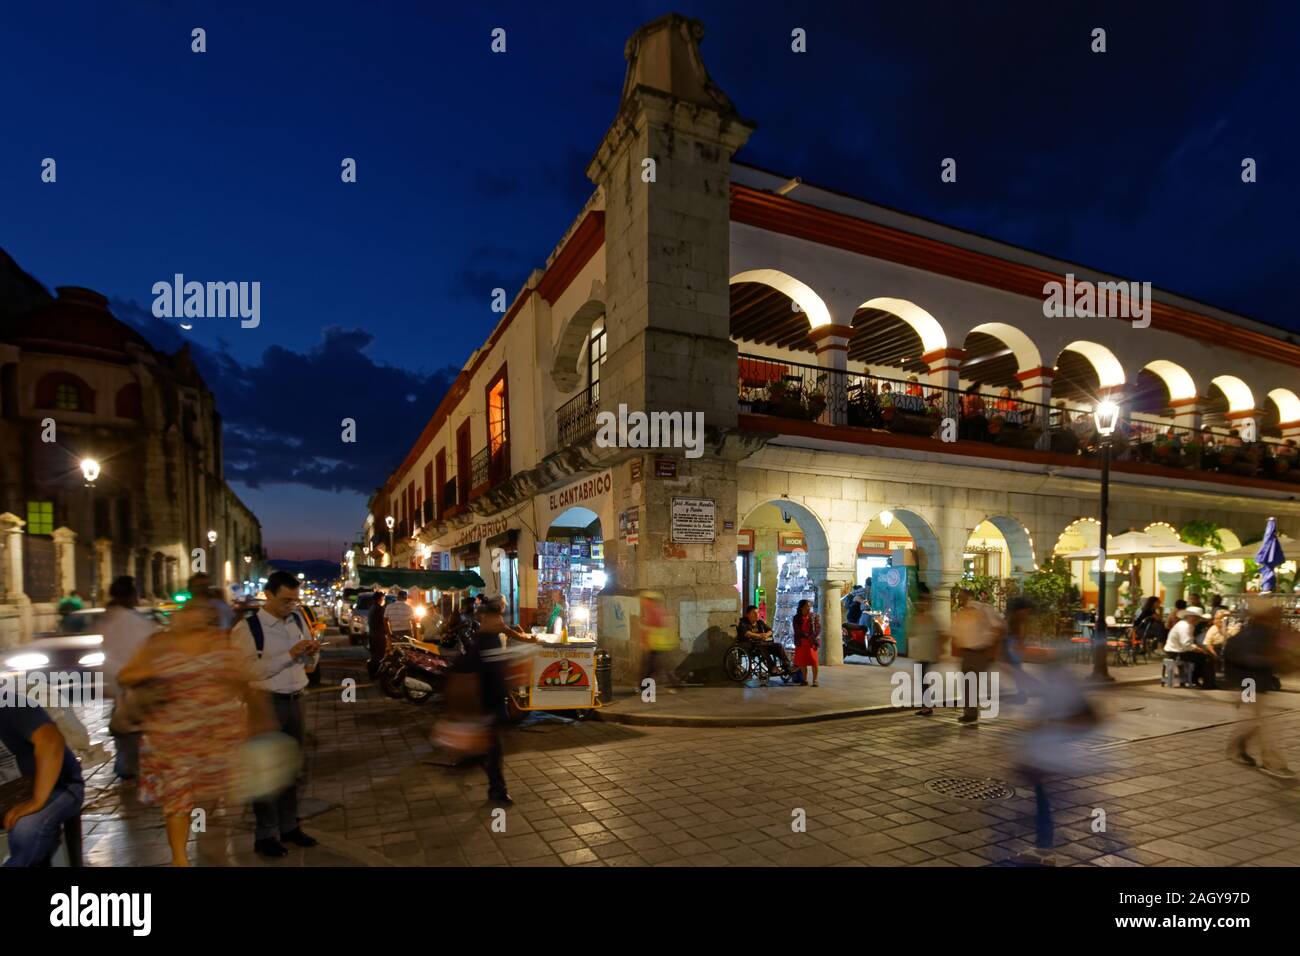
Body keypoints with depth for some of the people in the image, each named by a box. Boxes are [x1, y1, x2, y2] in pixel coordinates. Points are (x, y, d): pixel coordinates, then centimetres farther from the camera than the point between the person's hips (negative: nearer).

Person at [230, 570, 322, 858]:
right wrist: (290, 654, -24)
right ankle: (266, 835, 17)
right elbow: (250, 670, -21)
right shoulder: (247, 628, -12)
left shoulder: (298, 620, 6)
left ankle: (289, 826, 30)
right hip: (265, 704, -6)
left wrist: (312, 653, -9)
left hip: (295, 701, 6)